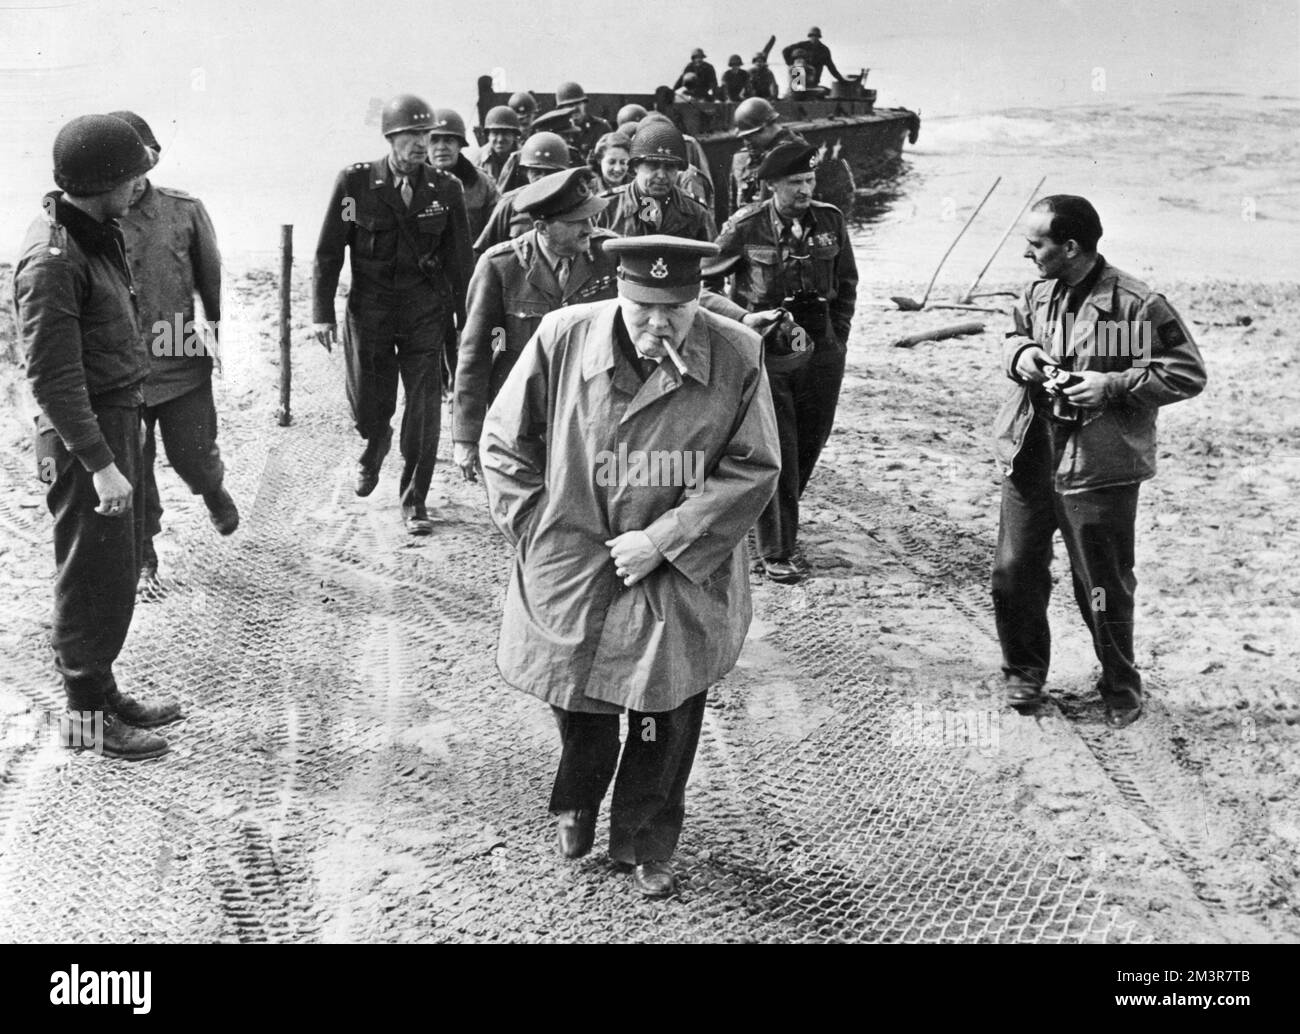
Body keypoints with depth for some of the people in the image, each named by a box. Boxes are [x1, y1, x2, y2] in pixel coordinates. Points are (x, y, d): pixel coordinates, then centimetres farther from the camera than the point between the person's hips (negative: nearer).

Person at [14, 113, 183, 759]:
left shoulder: (97, 234, 8)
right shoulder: (52, 258, -22)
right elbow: (52, 378, -24)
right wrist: (99, 464, -27)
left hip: (120, 418, 10)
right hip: (83, 433, -10)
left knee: (119, 569, 18)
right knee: (93, 578, 1)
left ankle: (102, 692, 31)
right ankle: (86, 713, 13)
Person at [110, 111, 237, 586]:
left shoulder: (185, 211, -4)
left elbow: (212, 281, 6)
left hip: (184, 367, 0)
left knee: (194, 460, 6)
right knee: (132, 474, 10)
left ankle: (213, 491, 44)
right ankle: (141, 558, 31)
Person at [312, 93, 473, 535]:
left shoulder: (446, 189, -3)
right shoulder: (356, 183, -6)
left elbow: (460, 260, 2)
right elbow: (329, 251, -1)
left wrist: (466, 320, 2)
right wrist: (323, 312, -4)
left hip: (426, 312, 0)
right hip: (369, 311, 0)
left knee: (424, 411, 0)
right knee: (369, 407, 8)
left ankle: (414, 501, 15)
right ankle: (375, 447, 46)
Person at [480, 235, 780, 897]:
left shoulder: (737, 357, -11)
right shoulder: (562, 338, -10)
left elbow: (753, 469, -7)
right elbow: (504, 443, 1)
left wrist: (664, 538, -14)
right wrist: (540, 531, -5)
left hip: (681, 581, 0)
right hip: (572, 570, 1)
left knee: (666, 721, 4)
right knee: (579, 707, 13)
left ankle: (647, 845, 29)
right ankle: (576, 806, 46)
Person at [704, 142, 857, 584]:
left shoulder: (830, 220, 3)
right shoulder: (746, 227, -9)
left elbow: (846, 283, 16)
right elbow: (707, 280, 3)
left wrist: (837, 337, 10)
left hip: (820, 349, 4)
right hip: (764, 351, -4)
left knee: (811, 441, 12)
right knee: (776, 452, -5)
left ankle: (779, 518, 36)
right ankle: (775, 552, 2)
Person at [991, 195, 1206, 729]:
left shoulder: (1136, 304, -14)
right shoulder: (1037, 295, 6)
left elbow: (1187, 373, -11)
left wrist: (1113, 387, -20)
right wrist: (1019, 353, 1)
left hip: (1098, 468, -6)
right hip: (1028, 459, 6)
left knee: (1103, 587, 4)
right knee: (1013, 572, 9)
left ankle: (1121, 690, 24)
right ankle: (1024, 673, 31)